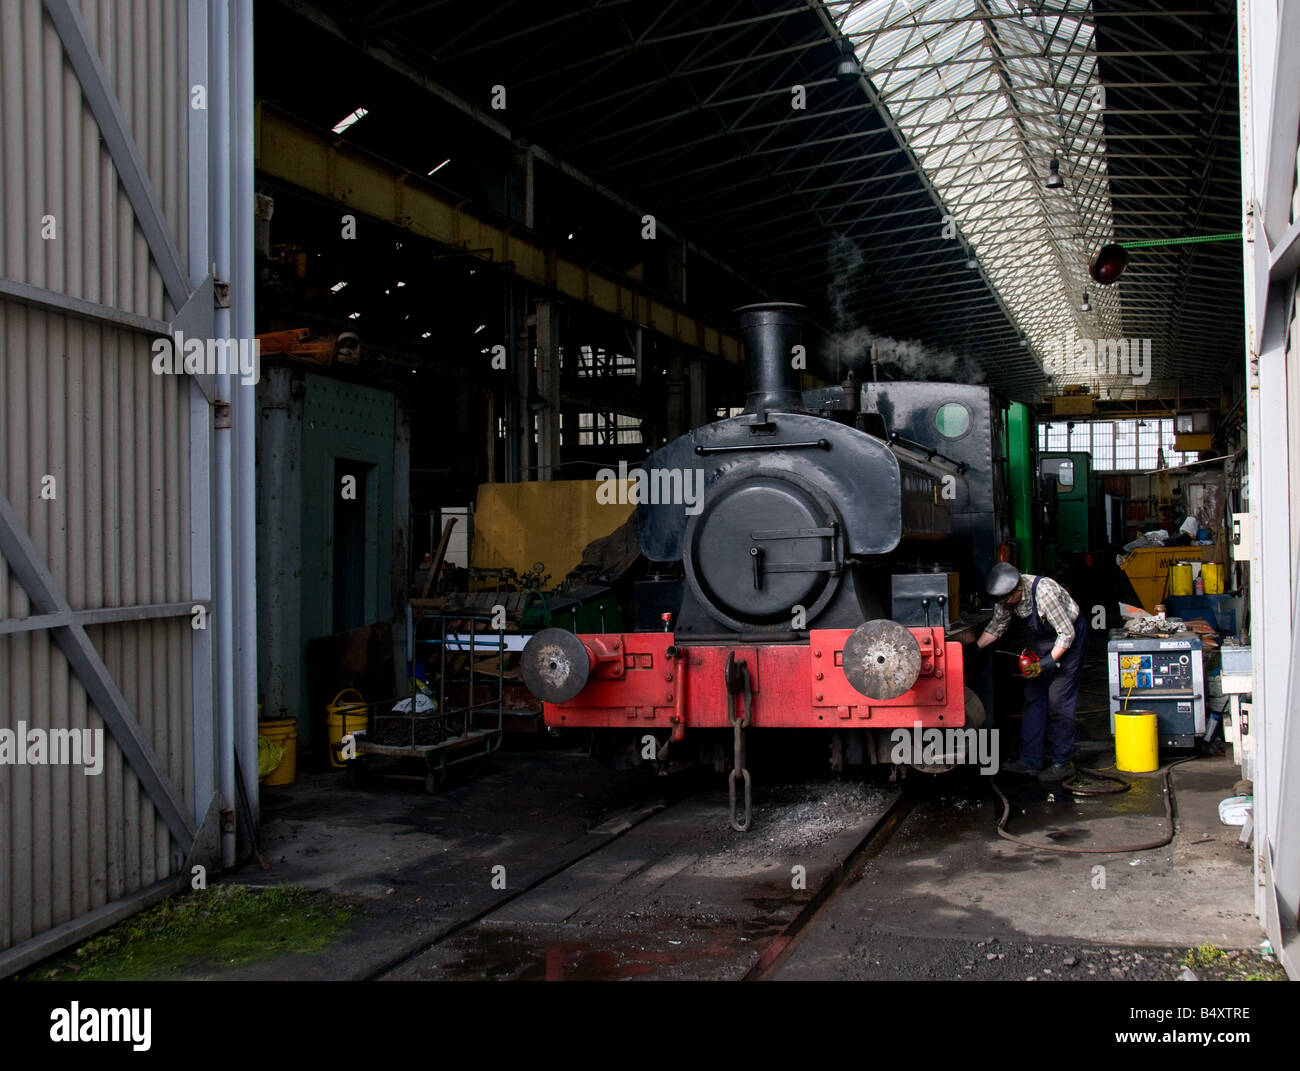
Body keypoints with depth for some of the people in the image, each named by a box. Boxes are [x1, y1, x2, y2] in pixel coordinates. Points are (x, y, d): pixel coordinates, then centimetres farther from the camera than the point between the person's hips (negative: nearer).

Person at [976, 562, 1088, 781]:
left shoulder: (1044, 592, -34)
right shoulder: (1007, 593, -12)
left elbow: (1067, 633, -26)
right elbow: (996, 626, 4)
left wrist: (1047, 663, -27)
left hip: (1068, 638, -7)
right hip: (1041, 638, 7)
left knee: (1059, 701, -9)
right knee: (1034, 697, 4)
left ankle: (1063, 762, 0)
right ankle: (1030, 760, 9)